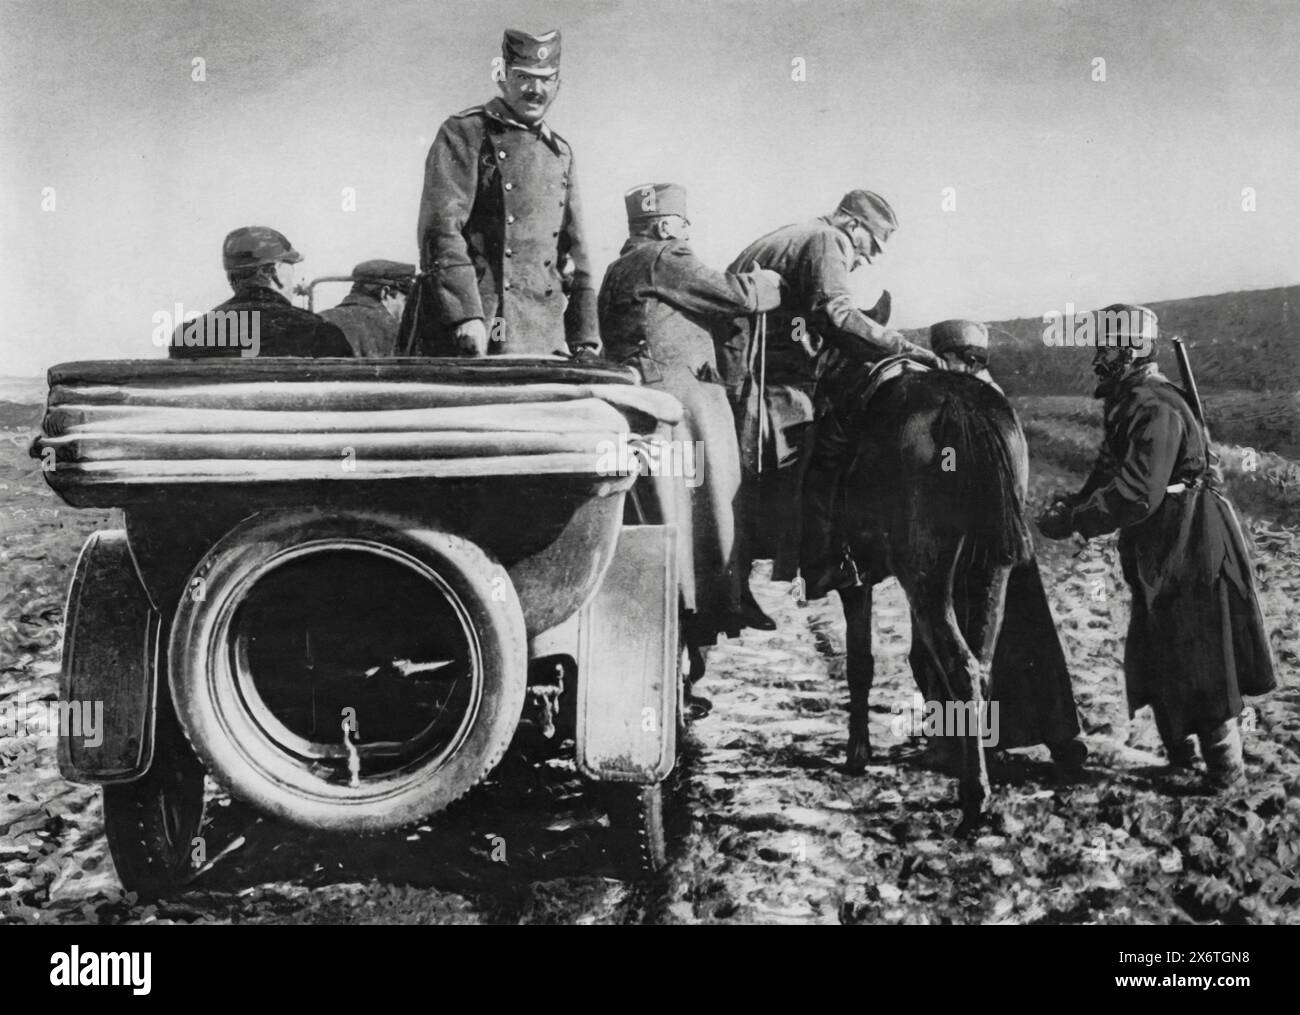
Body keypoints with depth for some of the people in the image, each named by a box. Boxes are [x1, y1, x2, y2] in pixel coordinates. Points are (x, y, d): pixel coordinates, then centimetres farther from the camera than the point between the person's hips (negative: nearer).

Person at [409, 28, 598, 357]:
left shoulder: (560, 153, 20)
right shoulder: (464, 133, 1)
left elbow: (575, 252, 21)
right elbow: (440, 228, -10)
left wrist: (585, 339, 14)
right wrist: (466, 314, -20)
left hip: (545, 336, 6)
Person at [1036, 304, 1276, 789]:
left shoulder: (1155, 408, -22)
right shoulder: (1127, 405, 11)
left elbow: (1137, 494, -29)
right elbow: (1111, 476, 16)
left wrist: (1075, 520, -22)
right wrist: (1072, 504, -1)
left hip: (1191, 548, -10)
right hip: (1158, 554, 10)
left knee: (1201, 662, -1)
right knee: (1154, 655, 16)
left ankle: (1225, 764, 11)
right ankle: (1179, 754, 29)